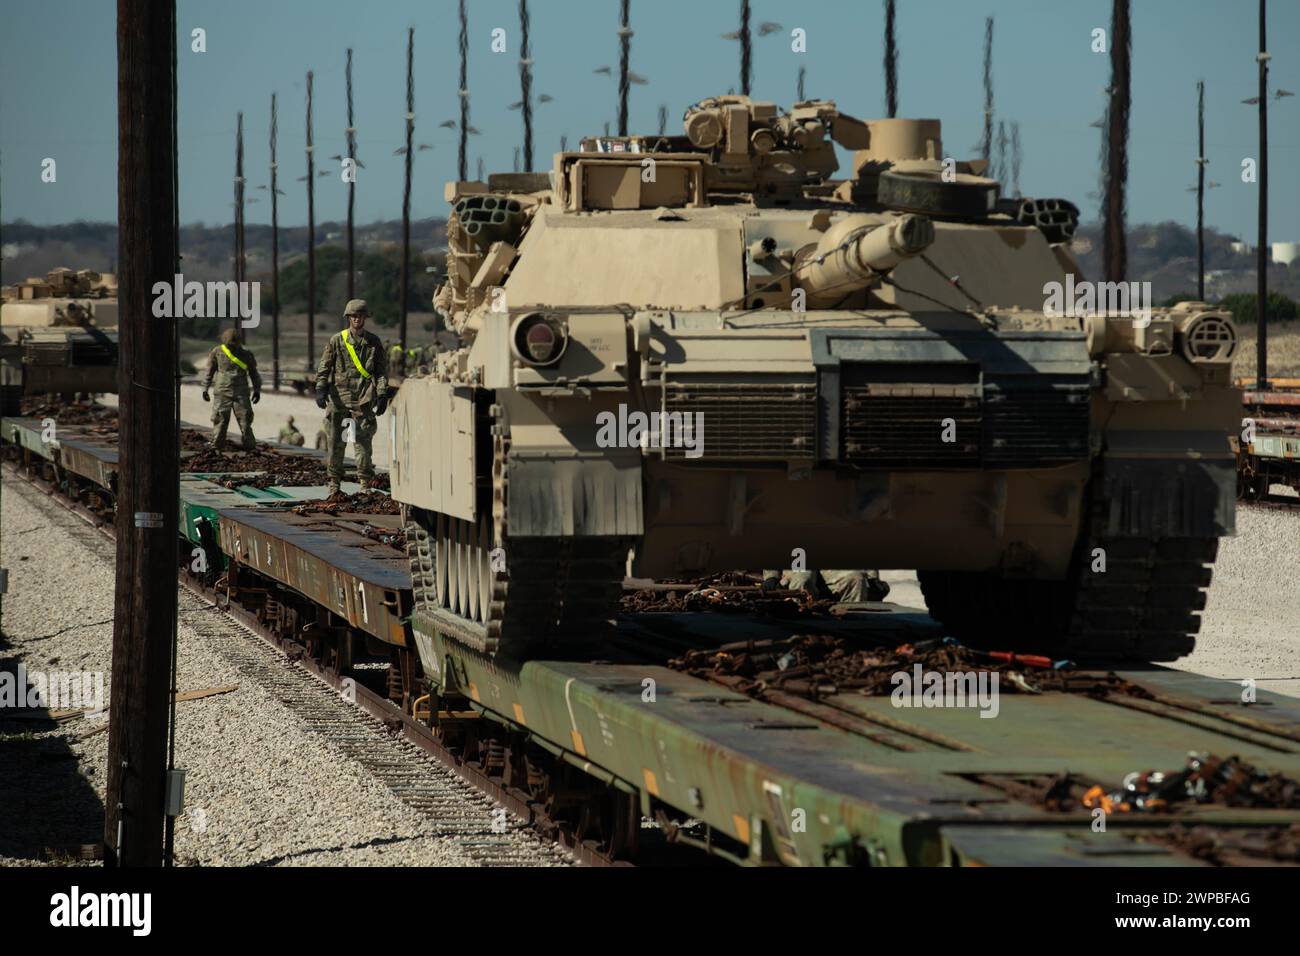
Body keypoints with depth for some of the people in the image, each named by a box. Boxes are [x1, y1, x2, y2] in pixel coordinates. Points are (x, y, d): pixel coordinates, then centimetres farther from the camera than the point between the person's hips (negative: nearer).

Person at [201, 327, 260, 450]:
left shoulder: (245, 354, 3)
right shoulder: (217, 352, 2)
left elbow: (253, 373, 13)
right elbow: (209, 372, 10)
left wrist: (257, 390, 10)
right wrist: (205, 389, 8)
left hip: (241, 393, 0)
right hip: (223, 392, 0)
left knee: (245, 421, -6)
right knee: (220, 421, -3)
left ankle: (250, 448, -1)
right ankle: (215, 448, 1)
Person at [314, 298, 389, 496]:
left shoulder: (373, 342, 9)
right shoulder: (336, 341, 6)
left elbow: (382, 371, 11)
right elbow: (324, 367, 5)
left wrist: (382, 395, 2)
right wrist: (320, 389, -8)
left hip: (363, 400, 0)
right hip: (338, 396, 0)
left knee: (363, 442, -4)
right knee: (334, 442, 2)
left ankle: (365, 483, 3)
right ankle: (334, 481, 12)